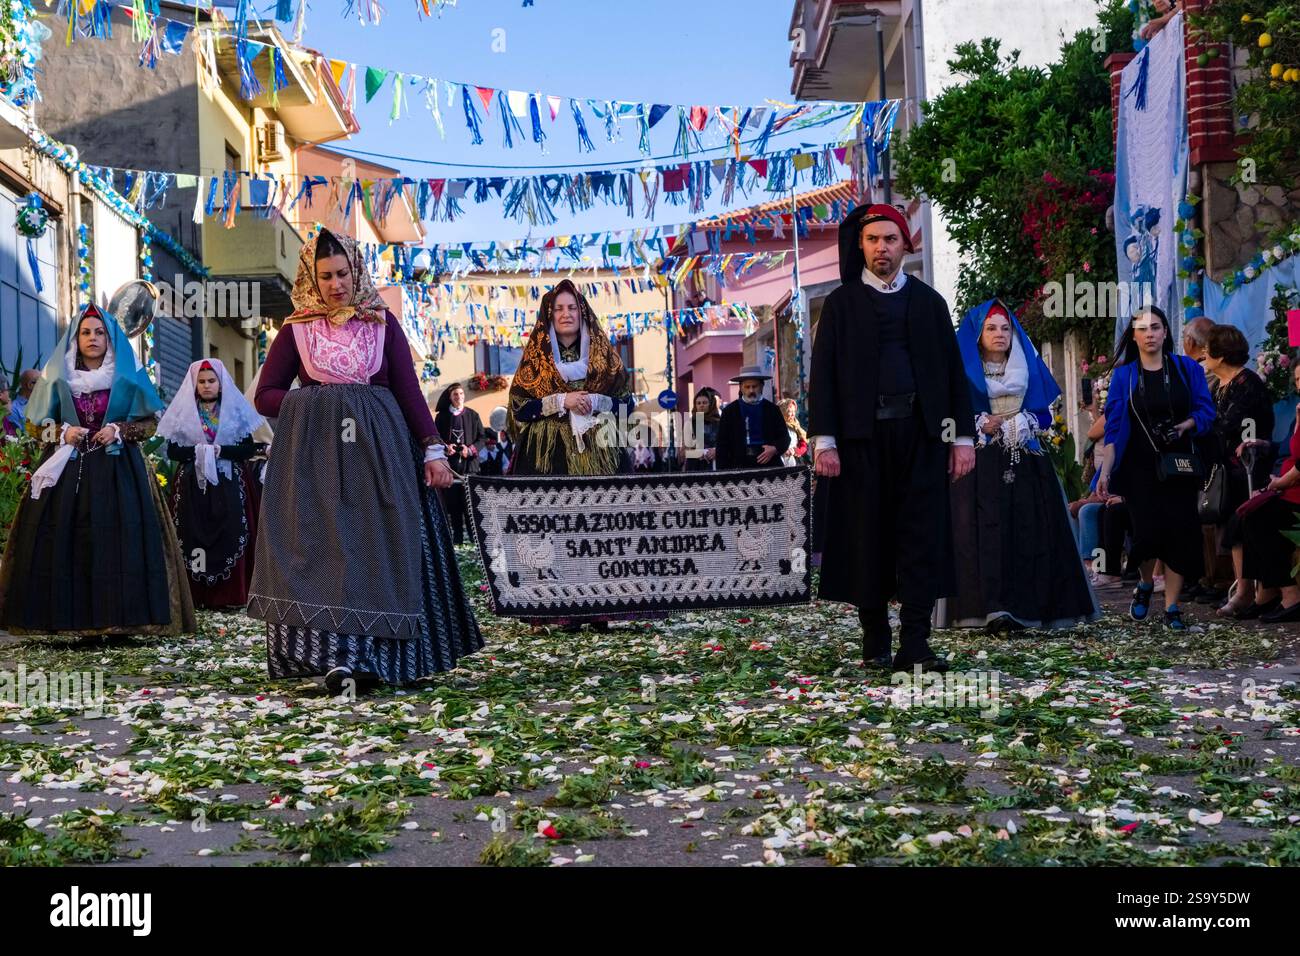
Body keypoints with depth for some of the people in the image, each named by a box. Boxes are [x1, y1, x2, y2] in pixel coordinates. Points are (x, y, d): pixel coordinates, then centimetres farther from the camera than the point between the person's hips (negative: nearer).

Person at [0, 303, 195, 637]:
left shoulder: (128, 377, 6)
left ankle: (119, 618, -6)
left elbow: (150, 422, 5)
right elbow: (34, 425, 11)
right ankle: (67, 617, -3)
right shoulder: (58, 377, 9)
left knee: (118, 539, -9)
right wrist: (62, 432, -8)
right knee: (63, 540, -6)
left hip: (118, 470, -1)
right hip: (68, 469, 1)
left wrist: (119, 431, -12)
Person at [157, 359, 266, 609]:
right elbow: (172, 450, 2)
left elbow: (249, 448, 0)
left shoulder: (235, 409, 7)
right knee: (194, 537, -6)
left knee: (230, 537, -8)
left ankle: (230, 594, -7)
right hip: (193, 485, 1)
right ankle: (195, 595, -5)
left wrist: (220, 451, -13)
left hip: (229, 485, 0)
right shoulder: (183, 411, 9)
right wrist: (196, 451, -14)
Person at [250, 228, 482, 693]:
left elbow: (409, 390, 4)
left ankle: (367, 656, -3)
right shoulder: (296, 330, 9)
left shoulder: (382, 324, 9)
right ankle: (334, 655, -12)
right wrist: (312, 402, -5)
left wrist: (432, 449, -4)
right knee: (323, 546, -9)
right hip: (316, 456, 0)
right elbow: (265, 397, 10)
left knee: (378, 547, -5)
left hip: (378, 449, 0)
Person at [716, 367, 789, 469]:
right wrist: (723, 472, -4)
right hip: (740, 466, -1)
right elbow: (722, 445, 5)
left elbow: (785, 437, 11)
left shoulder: (772, 409, 10)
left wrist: (775, 449, -10)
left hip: (769, 464, 1)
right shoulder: (730, 411, 7)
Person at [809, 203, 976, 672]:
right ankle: (876, 638, 14)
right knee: (867, 537, 2)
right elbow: (823, 374, 2)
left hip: (921, 433, 1)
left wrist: (964, 436, 4)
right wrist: (823, 440, -7)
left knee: (922, 537, -4)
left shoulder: (929, 302, 13)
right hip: (862, 434, -1)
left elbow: (953, 370, 11)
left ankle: (914, 645, -4)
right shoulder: (841, 303, 8)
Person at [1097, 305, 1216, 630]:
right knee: (1149, 531, -11)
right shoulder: (1123, 375, 3)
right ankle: (1145, 584, 21)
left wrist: (1184, 426, -17)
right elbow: (1114, 427, 1)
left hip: (1179, 465, 1)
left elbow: (1206, 410, 4)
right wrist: (1106, 471, -6)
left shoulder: (1187, 368, 4)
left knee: (1179, 531, -4)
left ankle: (1172, 608, 5)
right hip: (1140, 467, -1)